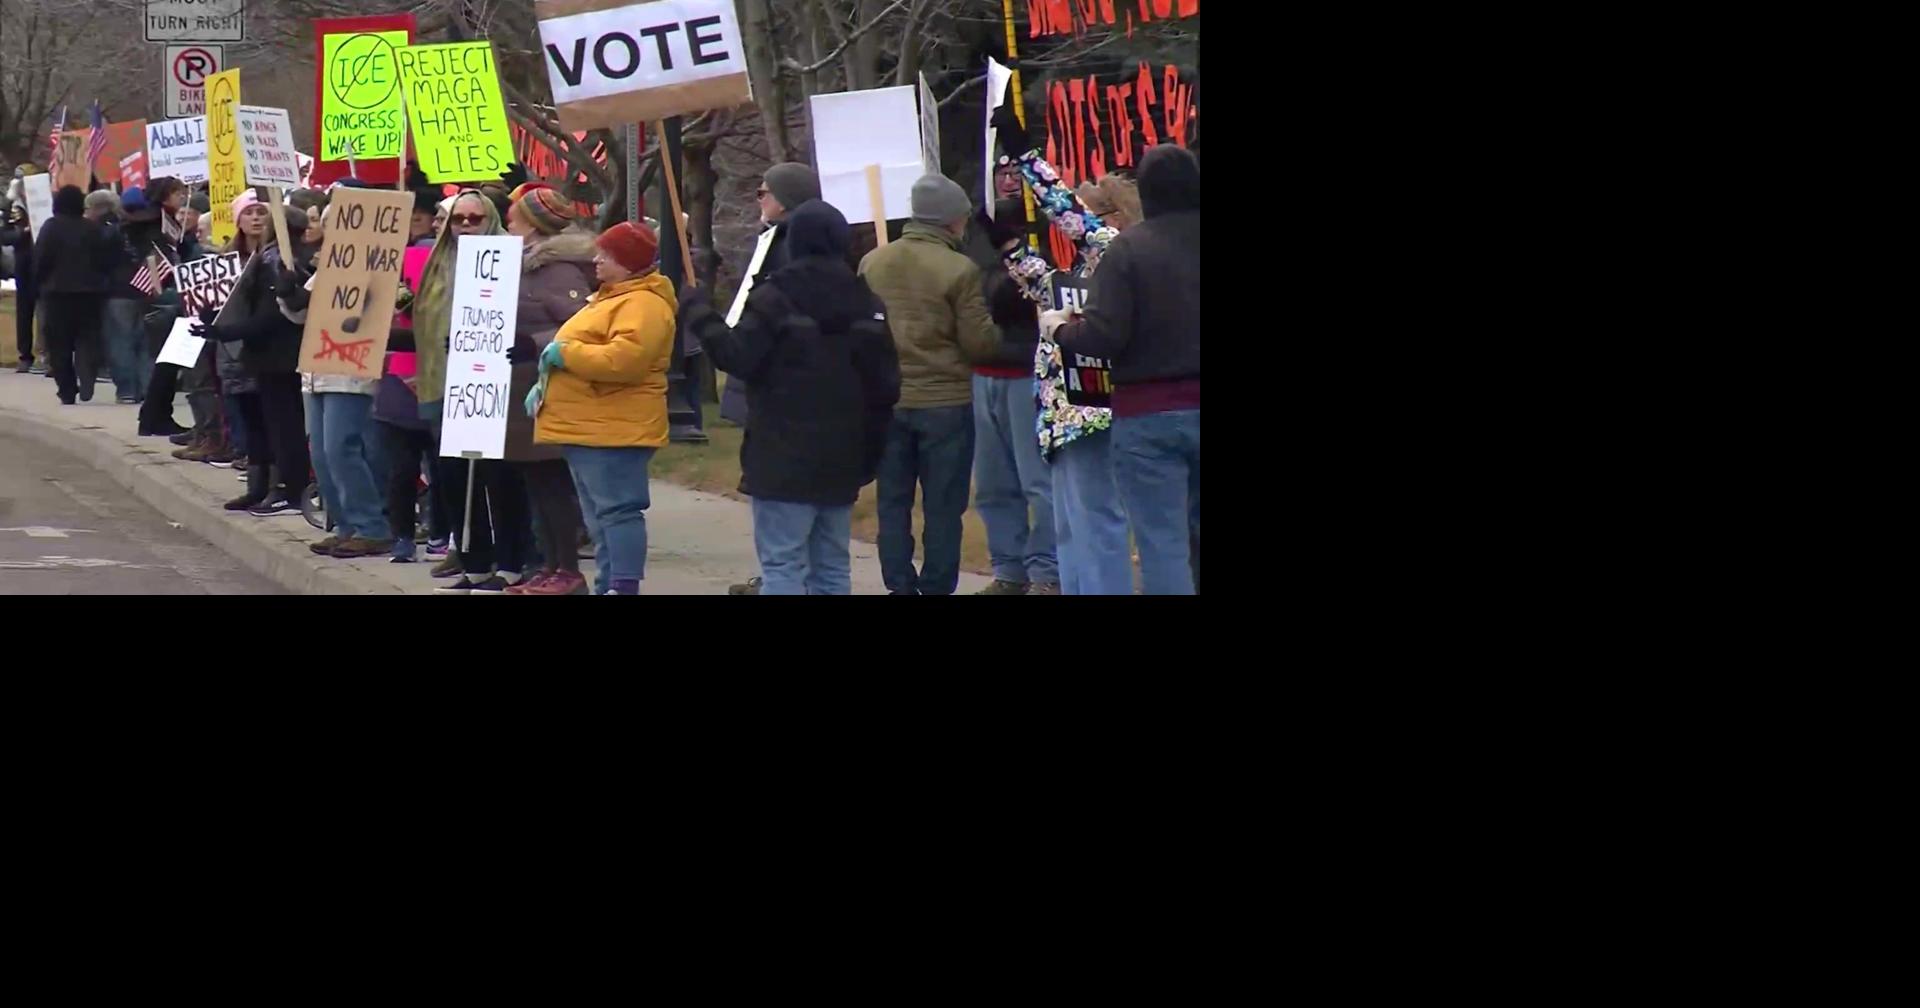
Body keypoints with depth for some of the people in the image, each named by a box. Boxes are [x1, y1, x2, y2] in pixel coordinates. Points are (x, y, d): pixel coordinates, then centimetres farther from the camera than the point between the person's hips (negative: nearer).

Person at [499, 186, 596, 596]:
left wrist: (536, 345, -31)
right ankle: (550, 565, 15)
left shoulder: (559, 269, -14)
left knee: (553, 480, -7)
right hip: (524, 395, 10)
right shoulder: (527, 266, 17)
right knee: (536, 481, 10)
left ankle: (568, 570, -3)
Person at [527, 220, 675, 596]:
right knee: (600, 514, 12)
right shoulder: (611, 298, 22)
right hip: (588, 427, 11)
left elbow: (624, 358, -28)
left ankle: (624, 587, -14)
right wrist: (546, 385, 18)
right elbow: (589, 353, 31)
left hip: (613, 429, -11)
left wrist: (566, 353, -19)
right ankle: (606, 585, 16)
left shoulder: (642, 304, -14)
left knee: (616, 509, -12)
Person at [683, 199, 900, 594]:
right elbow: (885, 383, 10)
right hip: (841, 459, 6)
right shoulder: (864, 301, 10)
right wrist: (869, 451, 17)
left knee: (782, 563, -7)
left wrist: (698, 312, -2)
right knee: (832, 565, 12)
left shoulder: (775, 297, -10)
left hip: (785, 457, -6)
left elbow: (738, 357, -15)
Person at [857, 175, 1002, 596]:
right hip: (945, 401, -4)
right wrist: (995, 334, 9)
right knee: (942, 506, 4)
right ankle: (937, 588, 5)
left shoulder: (871, 263, 0)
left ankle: (899, 585, 12)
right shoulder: (959, 270, -14)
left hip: (886, 400, 4)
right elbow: (980, 343, -12)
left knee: (893, 500, 11)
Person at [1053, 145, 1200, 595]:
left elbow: (1102, 336, -15)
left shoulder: (1129, 248, -12)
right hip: (1193, 406, 4)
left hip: (1149, 412, -4)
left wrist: (1059, 330, 4)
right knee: (1192, 532, 15)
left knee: (1162, 542, -3)